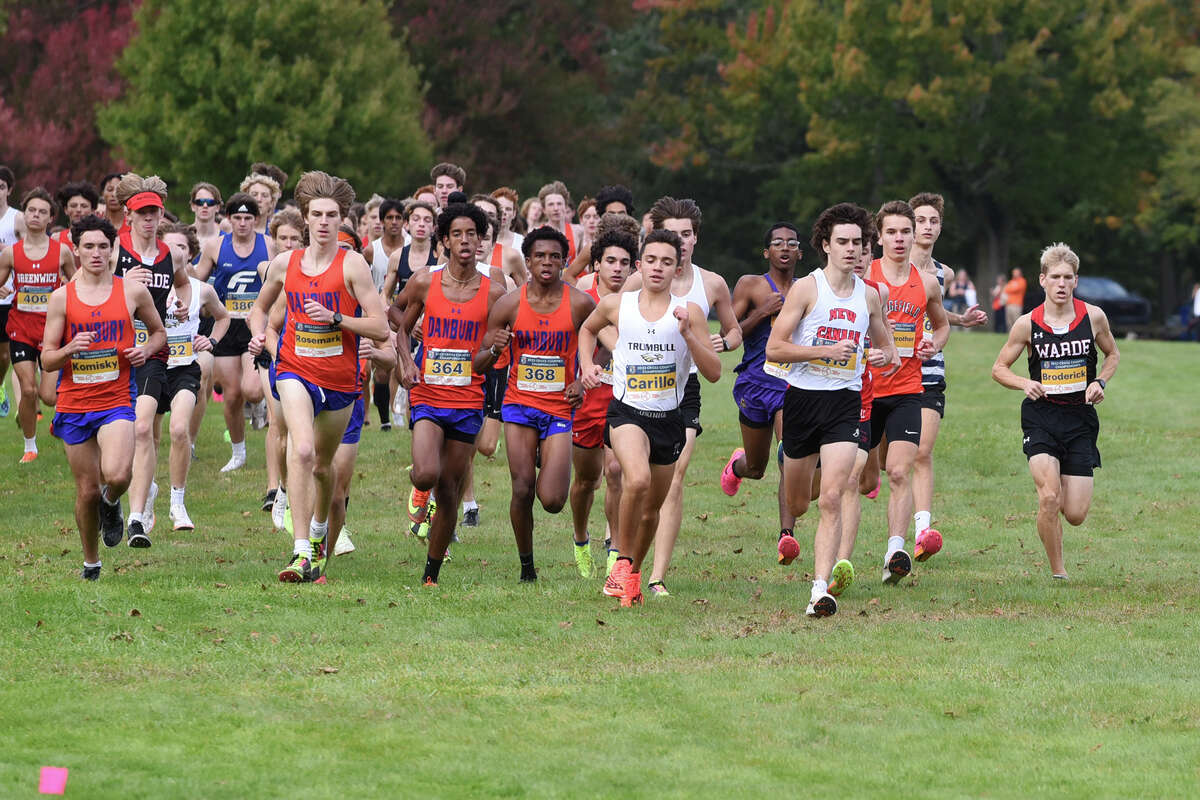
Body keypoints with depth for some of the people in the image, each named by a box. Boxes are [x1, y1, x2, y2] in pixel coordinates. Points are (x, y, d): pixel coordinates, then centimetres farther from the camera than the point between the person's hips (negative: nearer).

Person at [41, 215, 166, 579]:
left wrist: (146, 349, -4)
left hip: (117, 401, -1)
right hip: (74, 403, 1)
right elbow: (47, 359, 3)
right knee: (87, 490, 5)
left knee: (117, 475, -25)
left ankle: (111, 504, 13)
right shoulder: (61, 297, 1)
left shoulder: (133, 291, 2)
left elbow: (158, 332, 18)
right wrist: (70, 349, -18)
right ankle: (90, 563, 27)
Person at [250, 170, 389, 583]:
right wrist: (258, 333, 1)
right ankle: (302, 553, -28)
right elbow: (260, 307, 21)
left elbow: (380, 328, -10)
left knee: (323, 464, 16)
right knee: (302, 450, -24)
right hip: (295, 371, 0)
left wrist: (335, 318, -21)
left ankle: (319, 531, 47)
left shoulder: (352, 264, -7)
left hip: (340, 378, 0)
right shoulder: (284, 263, 2)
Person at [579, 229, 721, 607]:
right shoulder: (616, 305, -1)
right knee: (637, 480, -30)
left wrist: (687, 334, -19)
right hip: (627, 411, -2)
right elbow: (587, 329, 23)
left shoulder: (688, 312, -3)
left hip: (668, 418, 2)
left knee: (651, 508, 14)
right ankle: (622, 561, -12)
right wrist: (587, 366, 6)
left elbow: (713, 373, -6)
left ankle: (632, 572, 40)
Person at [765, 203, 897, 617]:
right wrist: (827, 351, -19)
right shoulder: (806, 288, -5)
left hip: (845, 401, 1)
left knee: (831, 498, -15)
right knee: (796, 504, 12)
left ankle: (821, 589, -19)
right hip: (802, 398, -1)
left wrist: (888, 356, 0)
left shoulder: (869, 295, 8)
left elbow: (884, 341, 24)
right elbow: (774, 348, -9)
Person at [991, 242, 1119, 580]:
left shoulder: (1093, 317, -2)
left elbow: (1113, 354, 16)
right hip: (1041, 416, -1)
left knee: (1075, 514, -2)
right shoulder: (1028, 324, -5)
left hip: (1080, 418, 2)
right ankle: (1058, 572, -4)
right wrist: (1025, 384, -14)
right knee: (1049, 498, -22)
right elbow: (999, 368, 6)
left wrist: (1100, 382, -2)